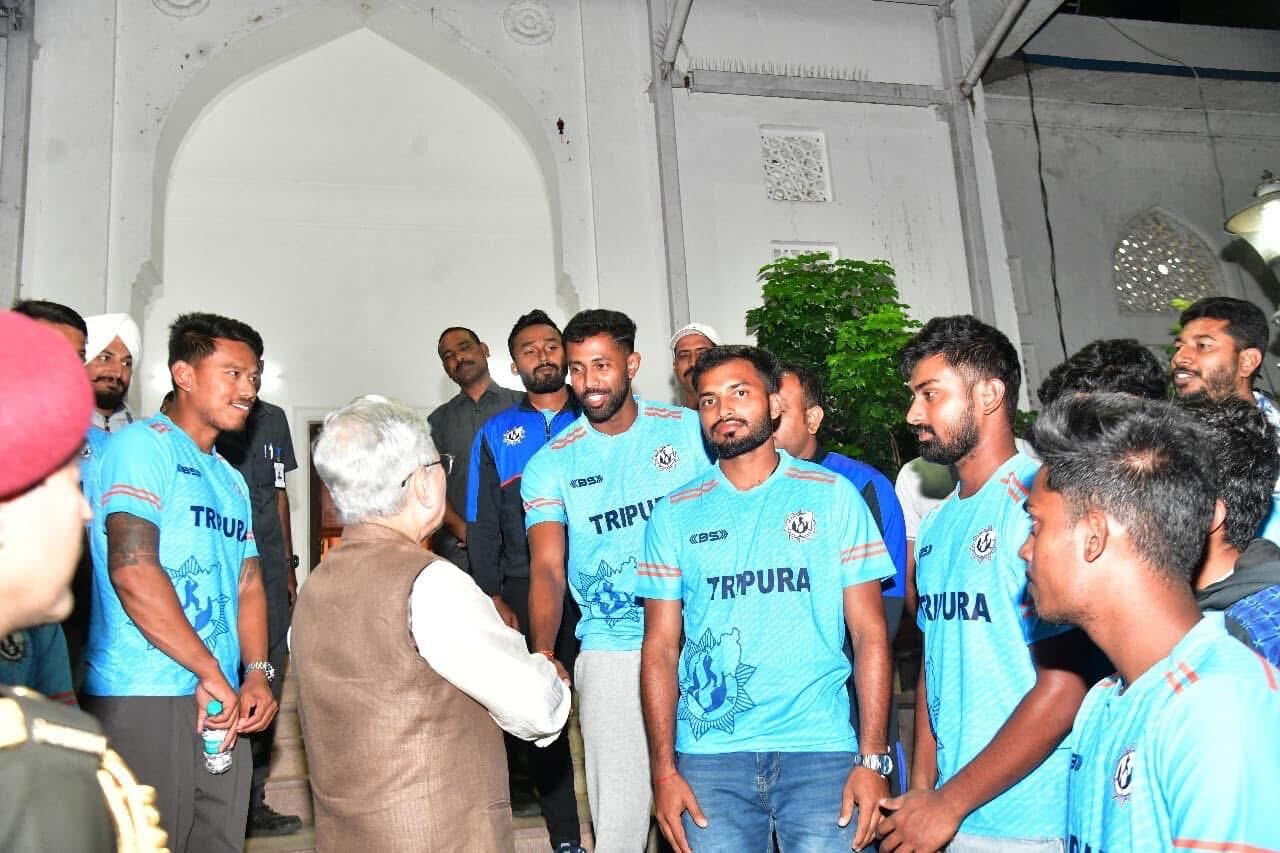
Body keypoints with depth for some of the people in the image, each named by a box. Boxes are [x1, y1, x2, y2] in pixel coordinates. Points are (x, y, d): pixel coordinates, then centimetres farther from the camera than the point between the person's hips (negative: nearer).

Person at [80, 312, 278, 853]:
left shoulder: (232, 480, 18)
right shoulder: (144, 444, -7)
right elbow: (132, 572, -18)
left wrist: (257, 674, 3)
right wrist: (211, 673, -14)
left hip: (221, 704, 8)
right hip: (143, 701, -8)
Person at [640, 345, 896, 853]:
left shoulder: (832, 496, 3)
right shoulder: (676, 513, 6)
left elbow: (869, 635, 1)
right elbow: (660, 647, 5)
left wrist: (872, 758, -6)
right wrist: (663, 769, -2)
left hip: (820, 749, -1)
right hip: (709, 754, 1)